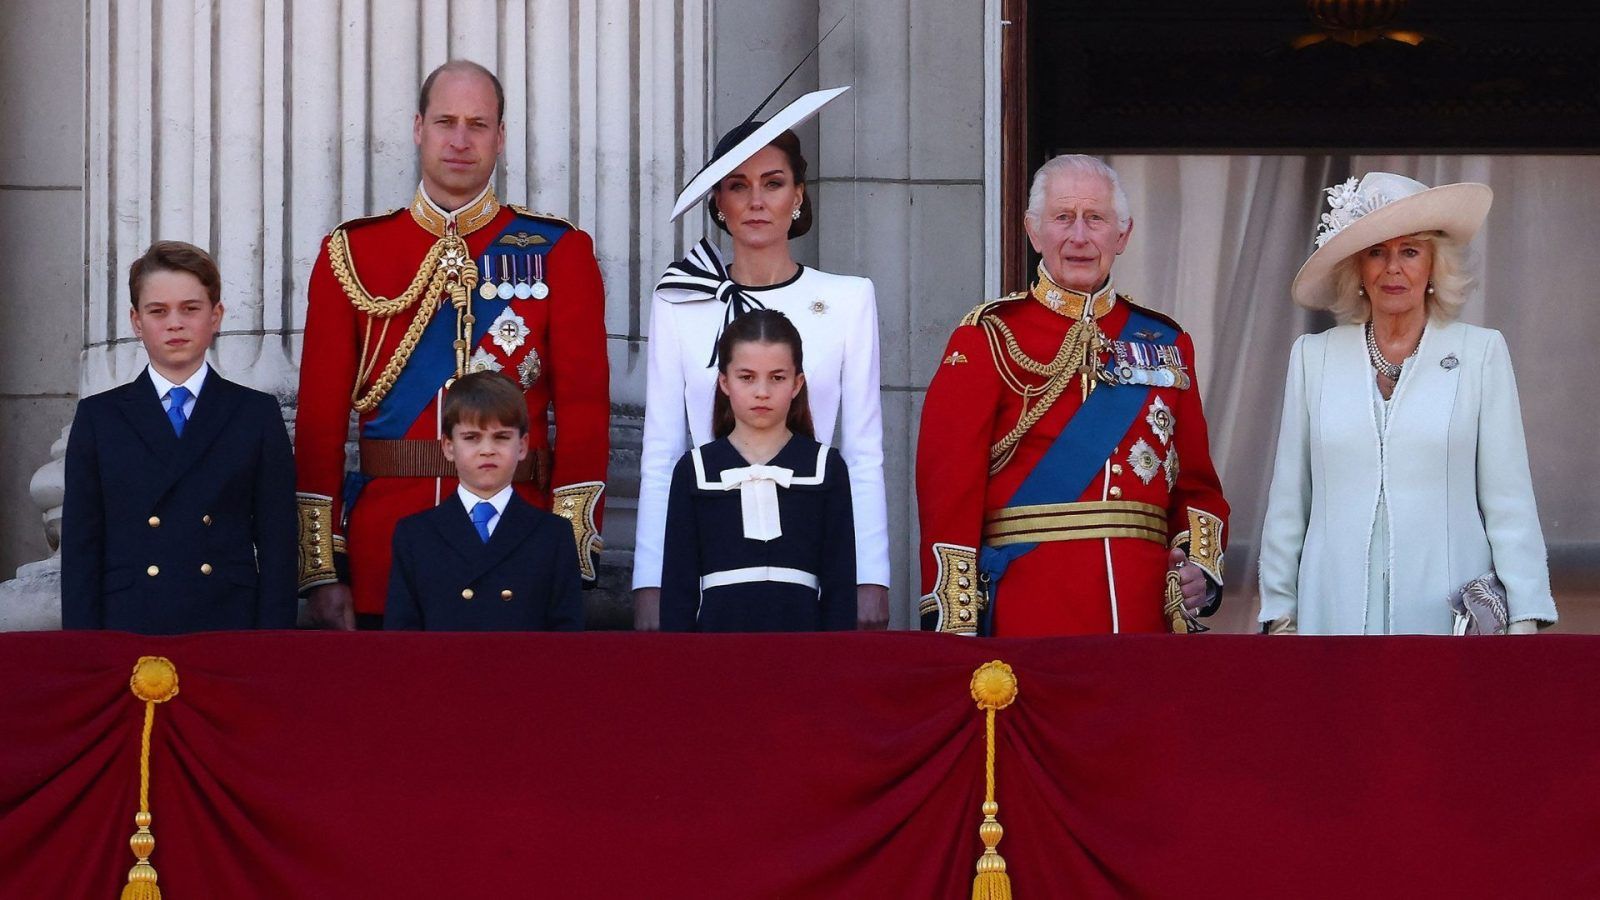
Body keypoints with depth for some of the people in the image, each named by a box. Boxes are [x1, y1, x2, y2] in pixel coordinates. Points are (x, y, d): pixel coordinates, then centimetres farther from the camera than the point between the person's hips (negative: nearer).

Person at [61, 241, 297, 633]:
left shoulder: (258, 414, 8)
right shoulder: (98, 417, 9)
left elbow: (277, 543, 5)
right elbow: (80, 546, 6)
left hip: (230, 630, 0)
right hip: (127, 631, 0)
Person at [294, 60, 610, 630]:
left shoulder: (559, 252, 5)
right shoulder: (352, 253, 7)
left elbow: (584, 406, 0)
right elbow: (320, 416, 6)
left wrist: (572, 560, -9)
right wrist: (321, 571, -2)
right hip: (383, 556, 1)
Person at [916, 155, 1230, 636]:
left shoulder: (1165, 343, 14)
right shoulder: (989, 338, 1)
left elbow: (1196, 483, 17)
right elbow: (949, 488, -5)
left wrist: (1201, 564, -3)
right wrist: (954, 627, -12)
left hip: (1145, 611, 4)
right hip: (1026, 610, -4)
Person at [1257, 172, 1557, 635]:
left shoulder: (1482, 353, 2)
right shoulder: (1312, 357, 8)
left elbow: (1509, 499, 0)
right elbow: (1288, 500, 10)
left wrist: (1524, 618, -6)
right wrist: (1279, 613, 8)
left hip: (1449, 613, -1)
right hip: (1337, 610, 2)